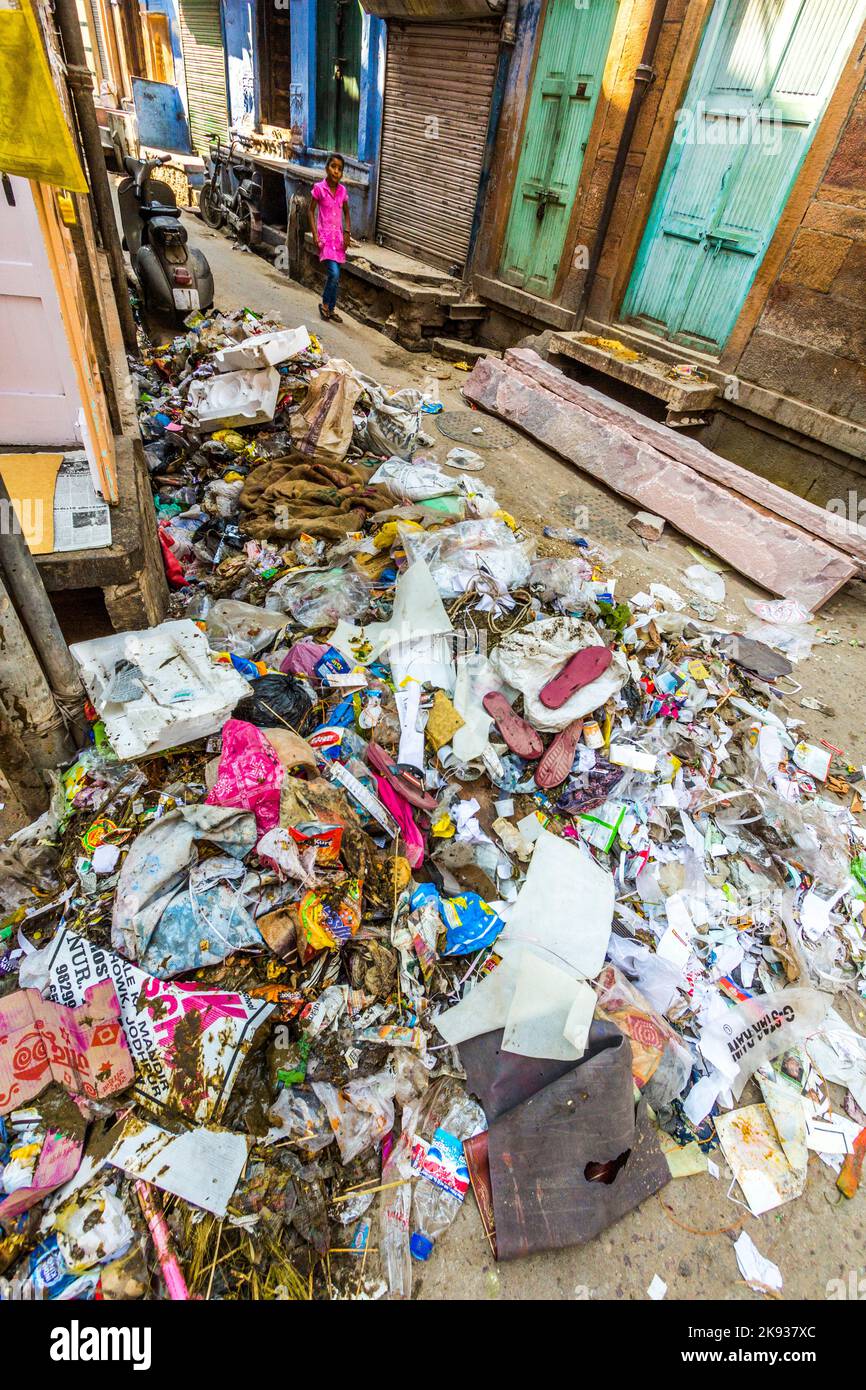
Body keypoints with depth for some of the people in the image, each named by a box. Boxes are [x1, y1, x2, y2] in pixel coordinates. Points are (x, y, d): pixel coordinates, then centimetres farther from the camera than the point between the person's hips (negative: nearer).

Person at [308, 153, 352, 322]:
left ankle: (331, 309, 19)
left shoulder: (342, 190, 4)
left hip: (338, 236, 5)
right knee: (334, 273, -19)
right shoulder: (319, 188, -7)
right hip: (325, 235, -5)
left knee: (335, 276, 6)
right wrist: (315, 234, -10)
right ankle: (325, 304, 0)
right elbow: (311, 211, -1)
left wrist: (347, 232, 4)